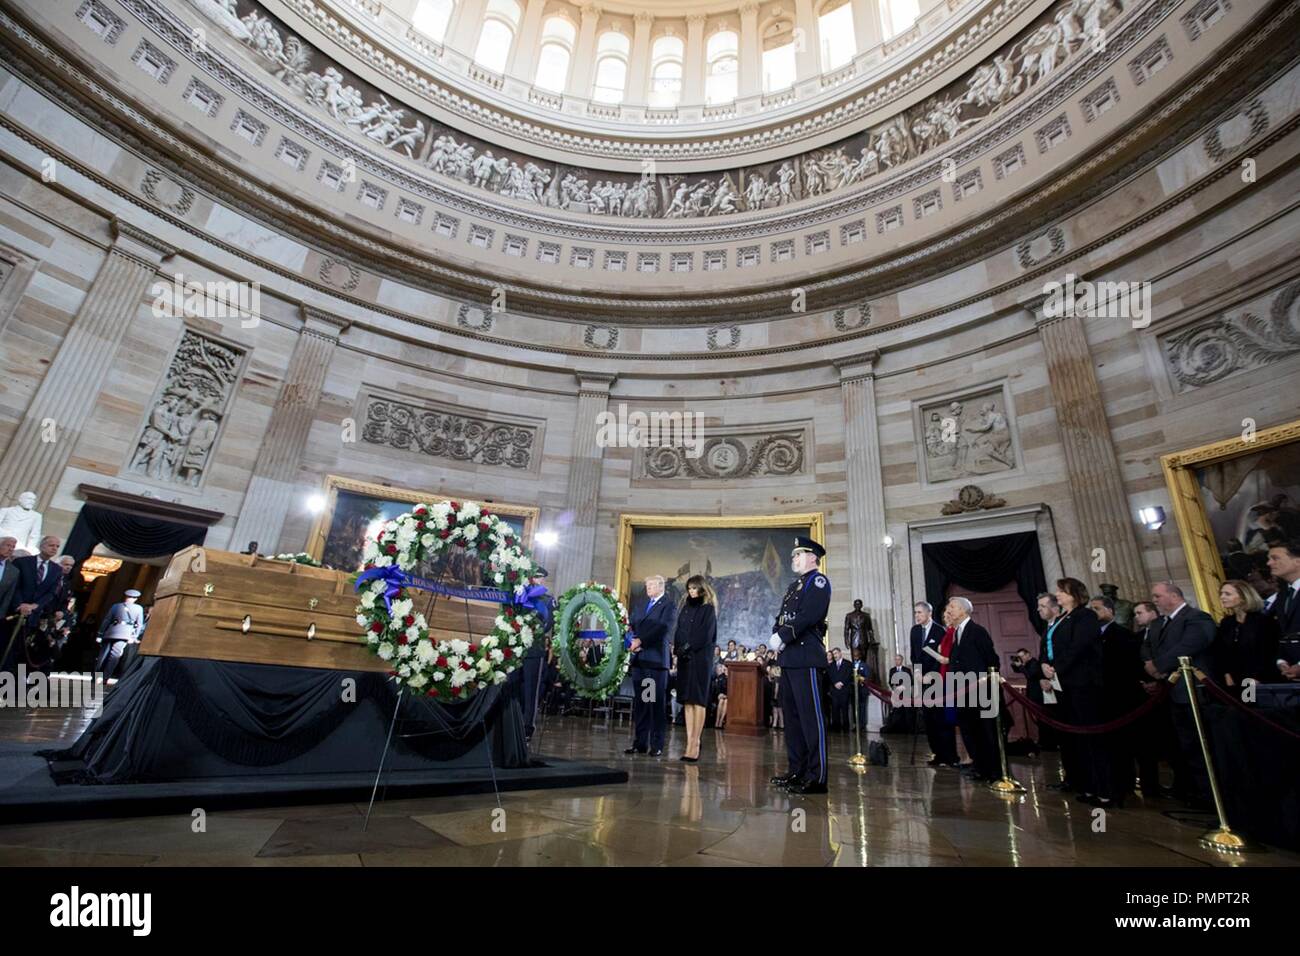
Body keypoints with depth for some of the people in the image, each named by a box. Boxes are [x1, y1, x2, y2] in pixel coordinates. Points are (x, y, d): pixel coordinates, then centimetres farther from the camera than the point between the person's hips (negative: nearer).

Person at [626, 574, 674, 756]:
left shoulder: (667, 605, -1)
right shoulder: (641, 606, 20)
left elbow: (663, 627, -14)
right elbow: (632, 625, 17)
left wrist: (641, 640, -16)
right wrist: (632, 640, -3)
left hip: (656, 659, -6)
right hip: (639, 659, 6)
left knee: (656, 703, -3)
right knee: (639, 703, 8)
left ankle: (657, 745, 3)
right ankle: (639, 743, 15)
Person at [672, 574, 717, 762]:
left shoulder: (708, 608, 0)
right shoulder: (685, 606, 17)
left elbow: (706, 634, -10)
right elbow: (678, 630, 16)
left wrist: (688, 647, -14)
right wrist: (678, 647, 0)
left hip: (701, 657, -6)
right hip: (684, 657, 6)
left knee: (697, 700, -7)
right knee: (687, 701, 4)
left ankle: (695, 744, -7)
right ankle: (690, 742, 6)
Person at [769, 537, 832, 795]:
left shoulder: (818, 581, -4)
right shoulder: (794, 586, 22)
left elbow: (809, 616, -17)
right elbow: (781, 617, 18)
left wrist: (783, 637, -15)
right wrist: (776, 638, -1)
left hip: (806, 656, -9)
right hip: (788, 657, 9)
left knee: (810, 714, -7)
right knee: (791, 713, 12)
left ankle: (817, 777, -2)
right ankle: (797, 770, 20)